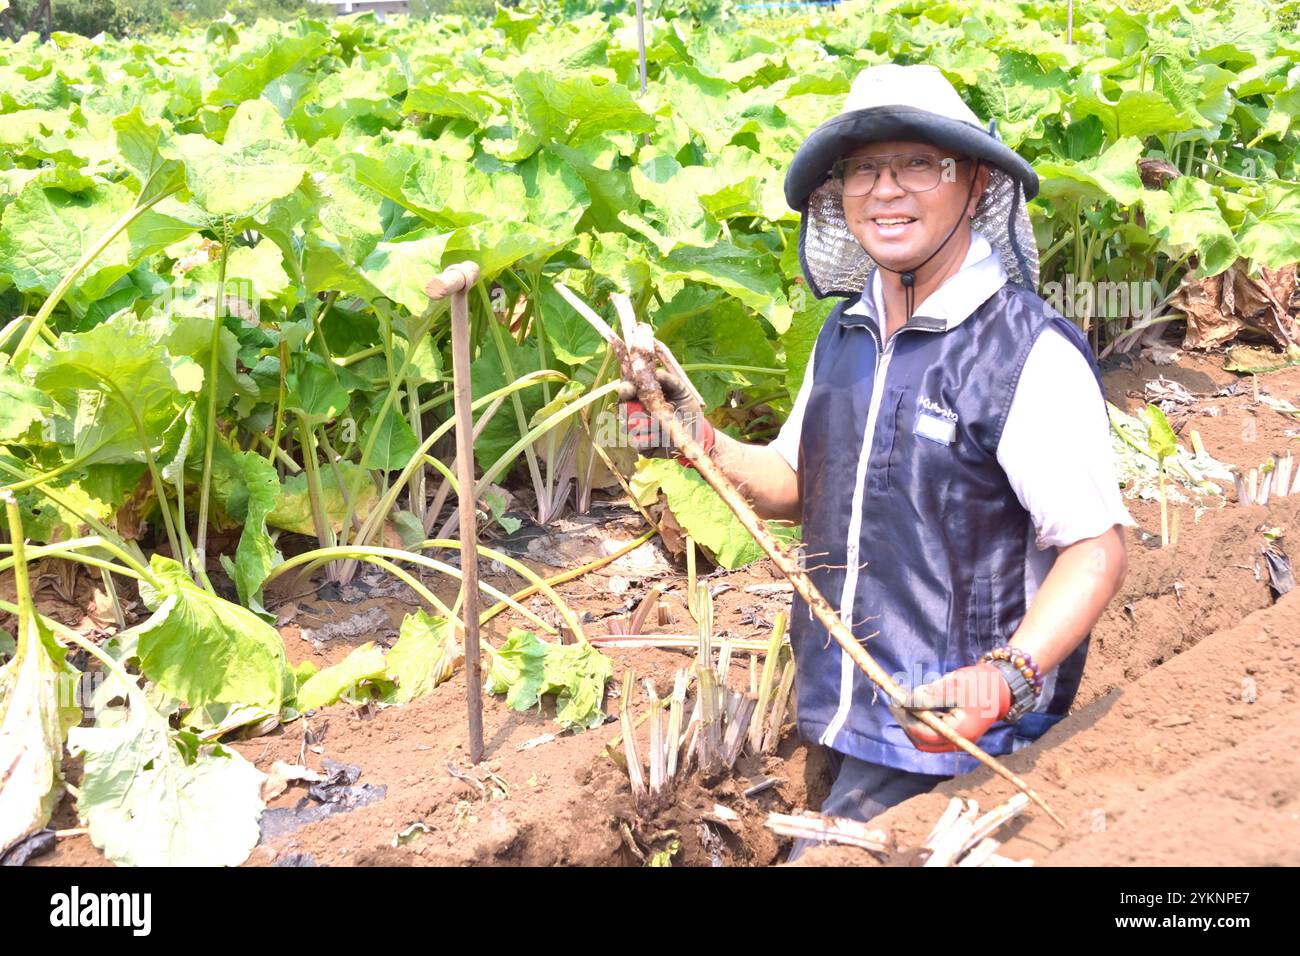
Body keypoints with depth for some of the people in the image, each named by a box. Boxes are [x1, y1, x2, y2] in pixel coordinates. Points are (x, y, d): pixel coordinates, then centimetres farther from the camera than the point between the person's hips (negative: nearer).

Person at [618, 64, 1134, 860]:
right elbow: (798, 486, 16)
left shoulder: (1030, 354, -17)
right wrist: (702, 443, -2)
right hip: (842, 712, 7)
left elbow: (1097, 550, -17)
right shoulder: (847, 333, 6)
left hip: (949, 732, -7)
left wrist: (1008, 676, -31)